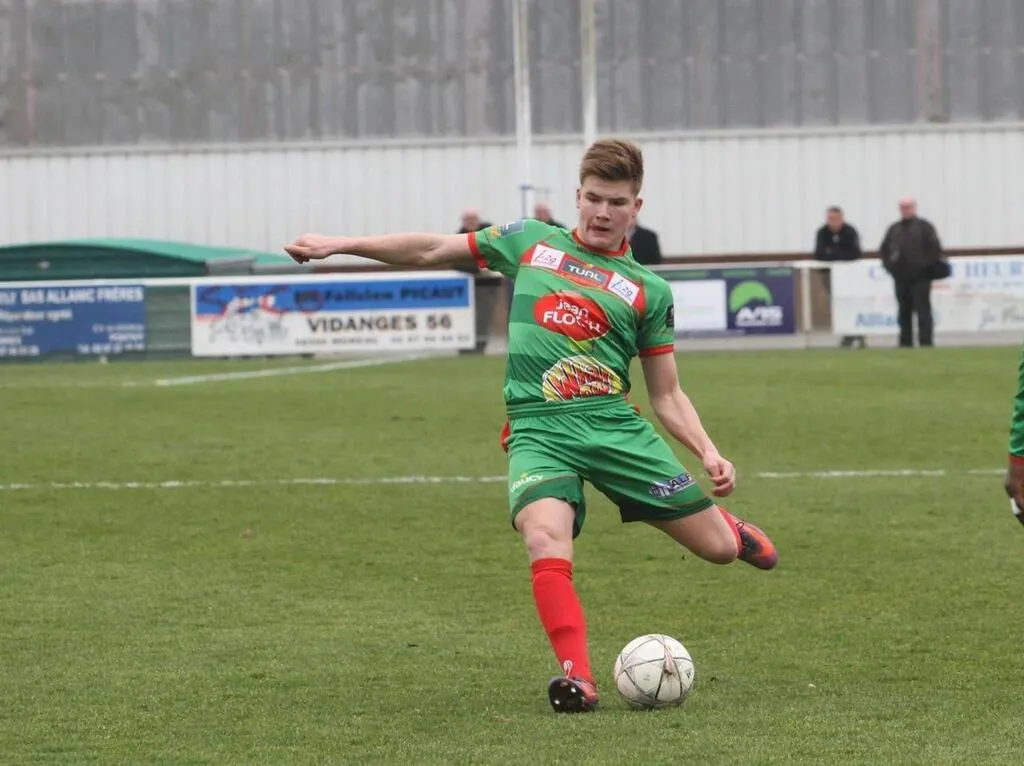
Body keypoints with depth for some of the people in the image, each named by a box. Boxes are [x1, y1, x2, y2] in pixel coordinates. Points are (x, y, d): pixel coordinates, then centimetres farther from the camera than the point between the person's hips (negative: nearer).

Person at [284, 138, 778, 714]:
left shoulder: (648, 291, 11)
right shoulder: (531, 243, 15)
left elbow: (667, 396, 12)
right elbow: (432, 251, 19)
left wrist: (709, 454, -4)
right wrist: (341, 245, 14)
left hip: (616, 426, 1)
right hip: (540, 430, -1)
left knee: (718, 547, 1)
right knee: (545, 540, -31)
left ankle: (728, 527, 39)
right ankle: (578, 677, -28)